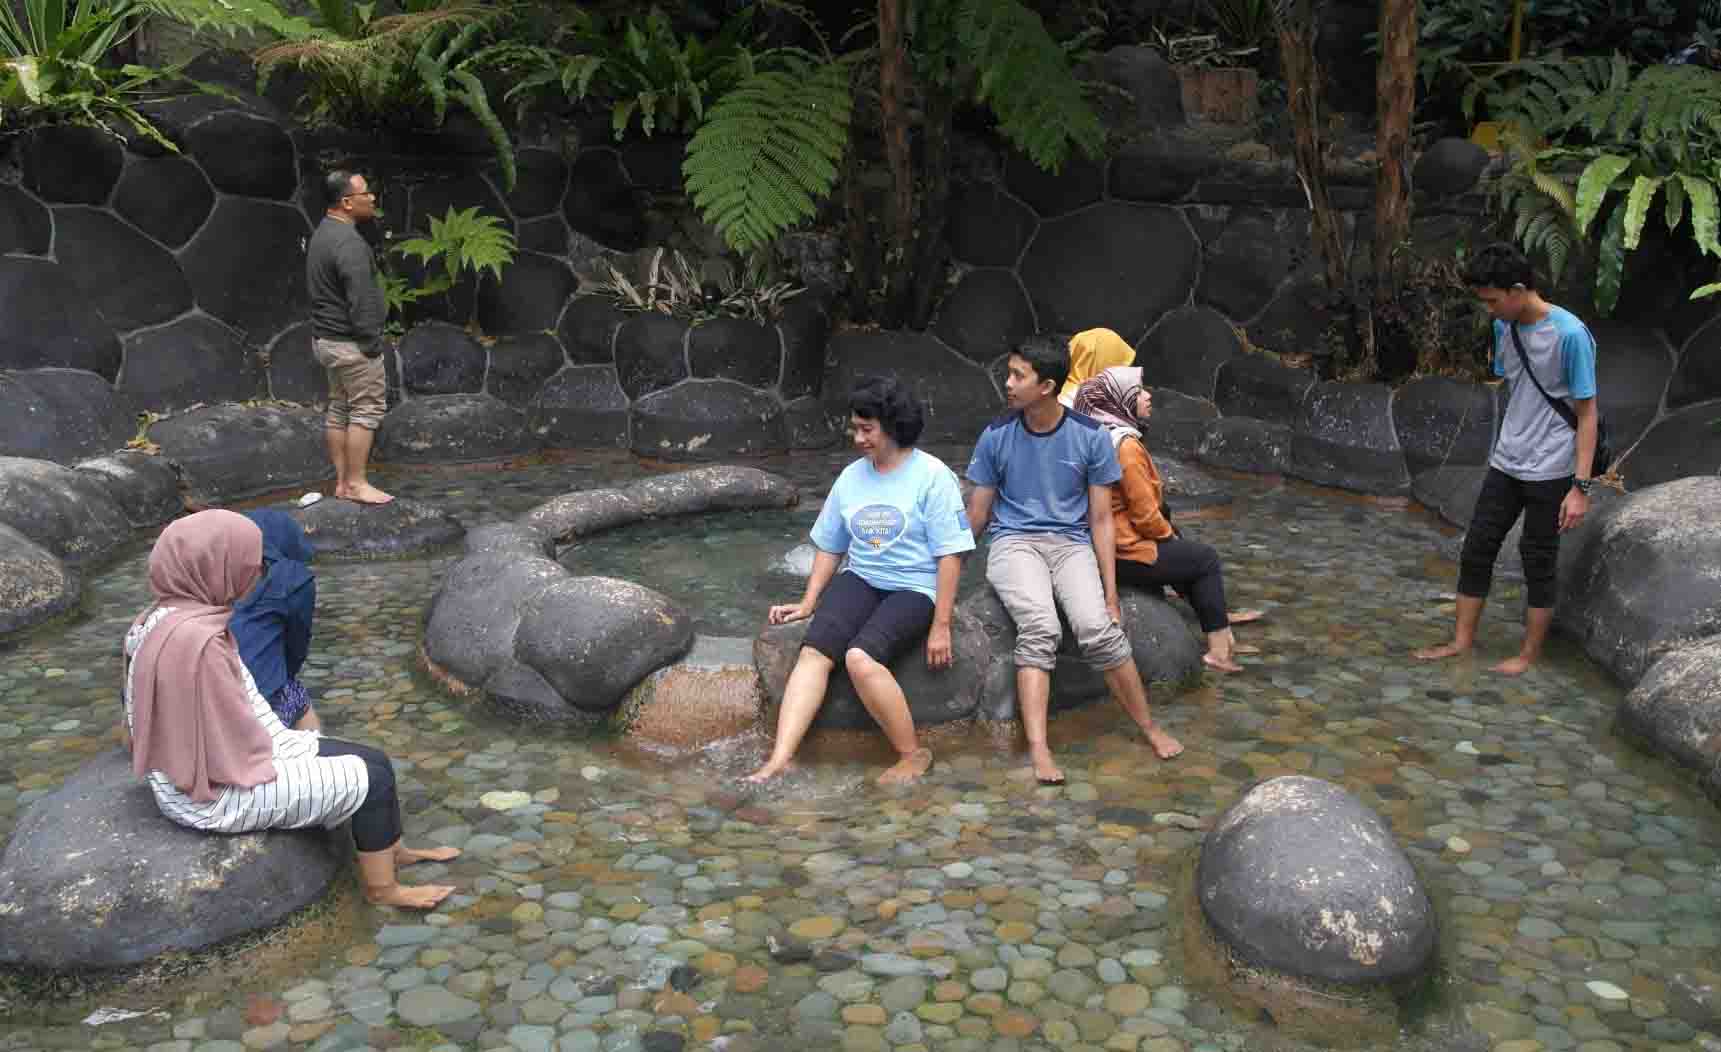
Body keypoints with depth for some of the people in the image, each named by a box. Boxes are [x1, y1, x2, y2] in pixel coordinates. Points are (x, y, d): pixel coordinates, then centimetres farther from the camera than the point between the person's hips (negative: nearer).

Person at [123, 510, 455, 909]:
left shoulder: (169, 617, 1)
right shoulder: (193, 639, -31)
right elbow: (226, 742, -26)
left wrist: (283, 744, 8)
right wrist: (268, 762, -8)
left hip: (225, 756, 9)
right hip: (216, 790, -9)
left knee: (374, 760, 13)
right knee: (373, 779, -2)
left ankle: (393, 851, 33)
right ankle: (382, 887, 16)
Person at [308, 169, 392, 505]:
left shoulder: (324, 233, 12)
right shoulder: (348, 242, -21)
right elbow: (360, 300, -23)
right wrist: (371, 342, -18)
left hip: (327, 337, 10)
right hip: (351, 341, -10)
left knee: (339, 407, 12)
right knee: (366, 409, -4)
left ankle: (342, 481, 16)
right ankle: (355, 483, -2)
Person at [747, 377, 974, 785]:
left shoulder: (932, 476, -6)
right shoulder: (851, 476, 11)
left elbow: (950, 555, -8)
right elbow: (830, 545, 18)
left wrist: (941, 626, -12)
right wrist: (808, 602, 10)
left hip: (913, 588, -5)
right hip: (860, 579, 5)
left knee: (860, 657, -30)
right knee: (813, 650, -22)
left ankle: (913, 754, -13)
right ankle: (779, 760, -30)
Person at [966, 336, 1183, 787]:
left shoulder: (1090, 437, -2)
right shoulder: (996, 436, 0)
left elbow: (1101, 519, 1)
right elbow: (976, 516, 7)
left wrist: (1111, 594, -4)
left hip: (1071, 542, 0)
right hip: (1014, 542, 0)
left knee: (1099, 629, -26)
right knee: (1040, 628, -31)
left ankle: (1149, 726, -5)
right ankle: (1038, 749, -35)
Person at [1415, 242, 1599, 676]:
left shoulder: (1570, 334, -18)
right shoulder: (1504, 328, 2)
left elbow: (1587, 412, -15)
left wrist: (1581, 486, -17)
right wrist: (1506, 445, 18)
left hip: (1549, 472, -6)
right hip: (1504, 465, 6)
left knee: (1538, 561, 5)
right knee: (1476, 549, 9)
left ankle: (1530, 653, 19)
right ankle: (1463, 639, 22)